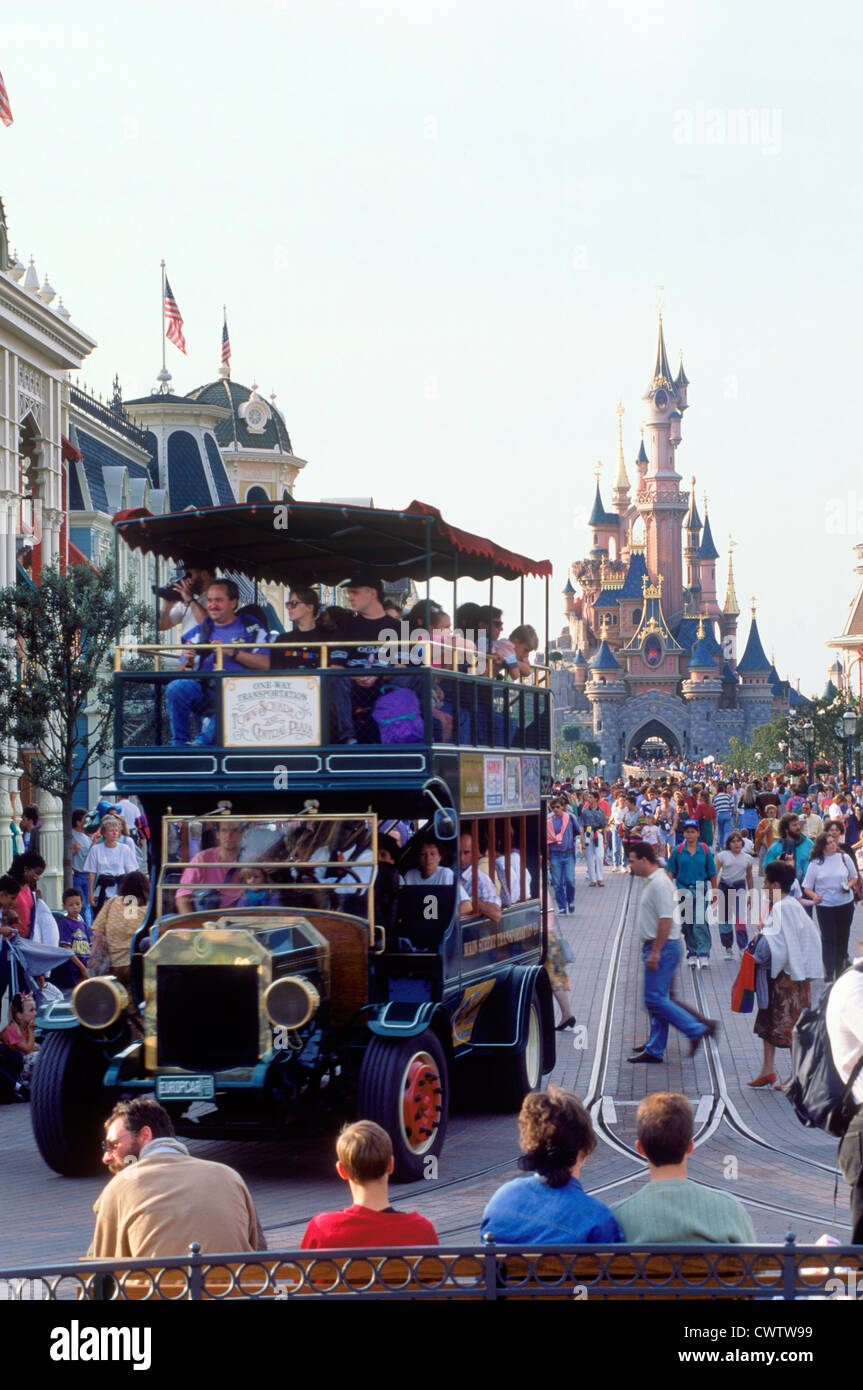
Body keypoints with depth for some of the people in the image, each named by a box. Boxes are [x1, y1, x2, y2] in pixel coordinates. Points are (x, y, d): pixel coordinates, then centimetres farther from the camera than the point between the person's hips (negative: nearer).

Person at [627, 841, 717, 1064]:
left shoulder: (659, 883, -18)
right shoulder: (652, 882, 15)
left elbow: (666, 920, -24)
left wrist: (655, 952, -24)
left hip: (663, 947, -11)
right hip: (657, 948, 11)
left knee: (655, 1000, -10)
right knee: (657, 1000, 11)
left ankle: (697, 1029, -6)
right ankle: (654, 1050, 15)